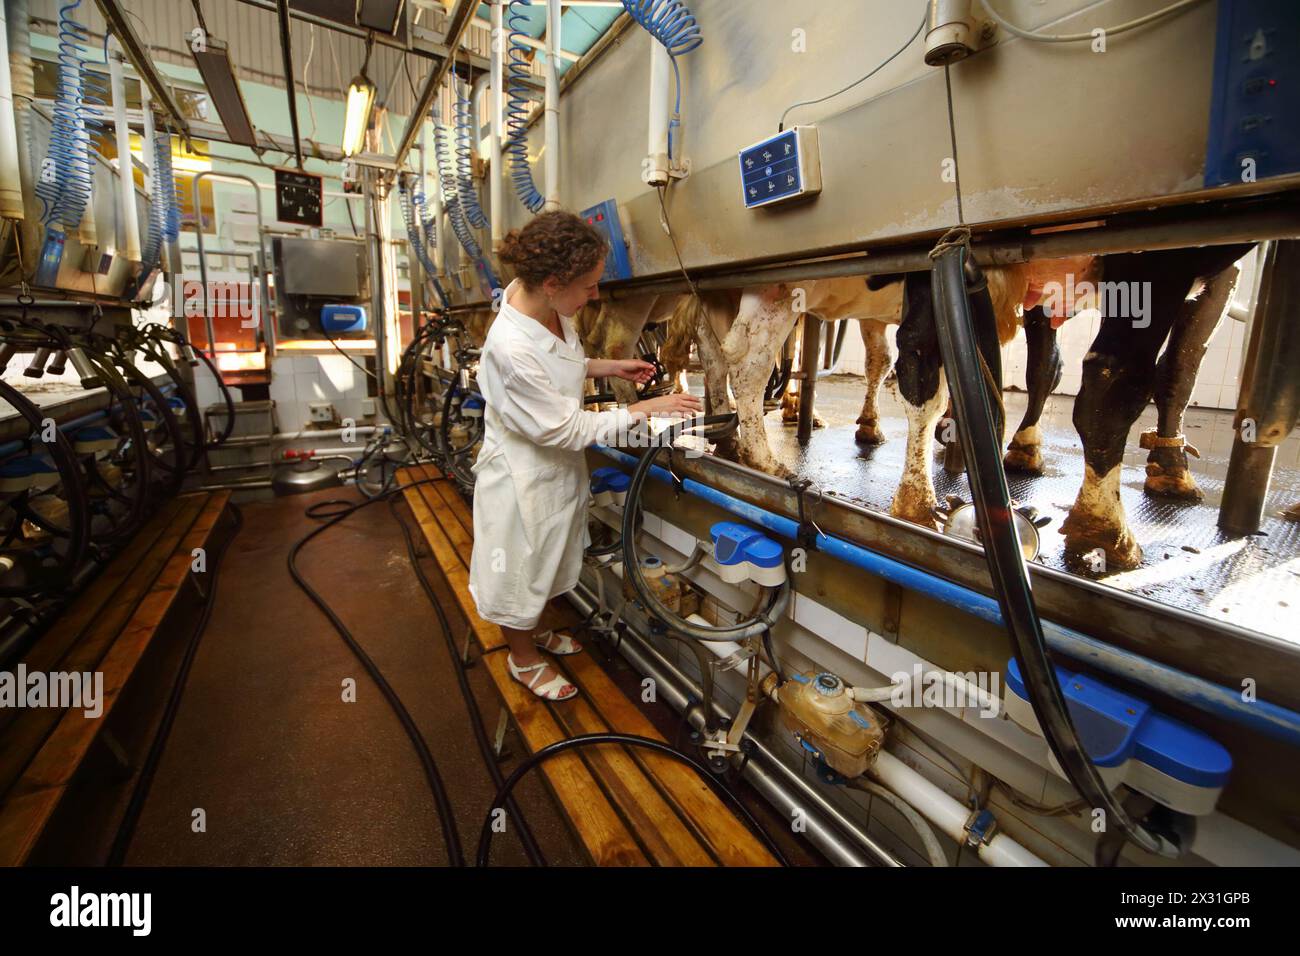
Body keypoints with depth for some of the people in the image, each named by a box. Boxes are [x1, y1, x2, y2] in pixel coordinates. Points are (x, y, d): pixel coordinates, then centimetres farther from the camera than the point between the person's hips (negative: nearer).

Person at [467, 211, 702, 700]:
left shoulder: (545, 303, -10)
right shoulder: (512, 348, -36)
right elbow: (568, 429, -27)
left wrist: (611, 366, -1)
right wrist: (647, 408, -22)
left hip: (556, 463, 8)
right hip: (523, 474, -8)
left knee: (544, 559, 27)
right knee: (519, 568, 16)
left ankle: (532, 629, 53)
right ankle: (524, 659, 41)